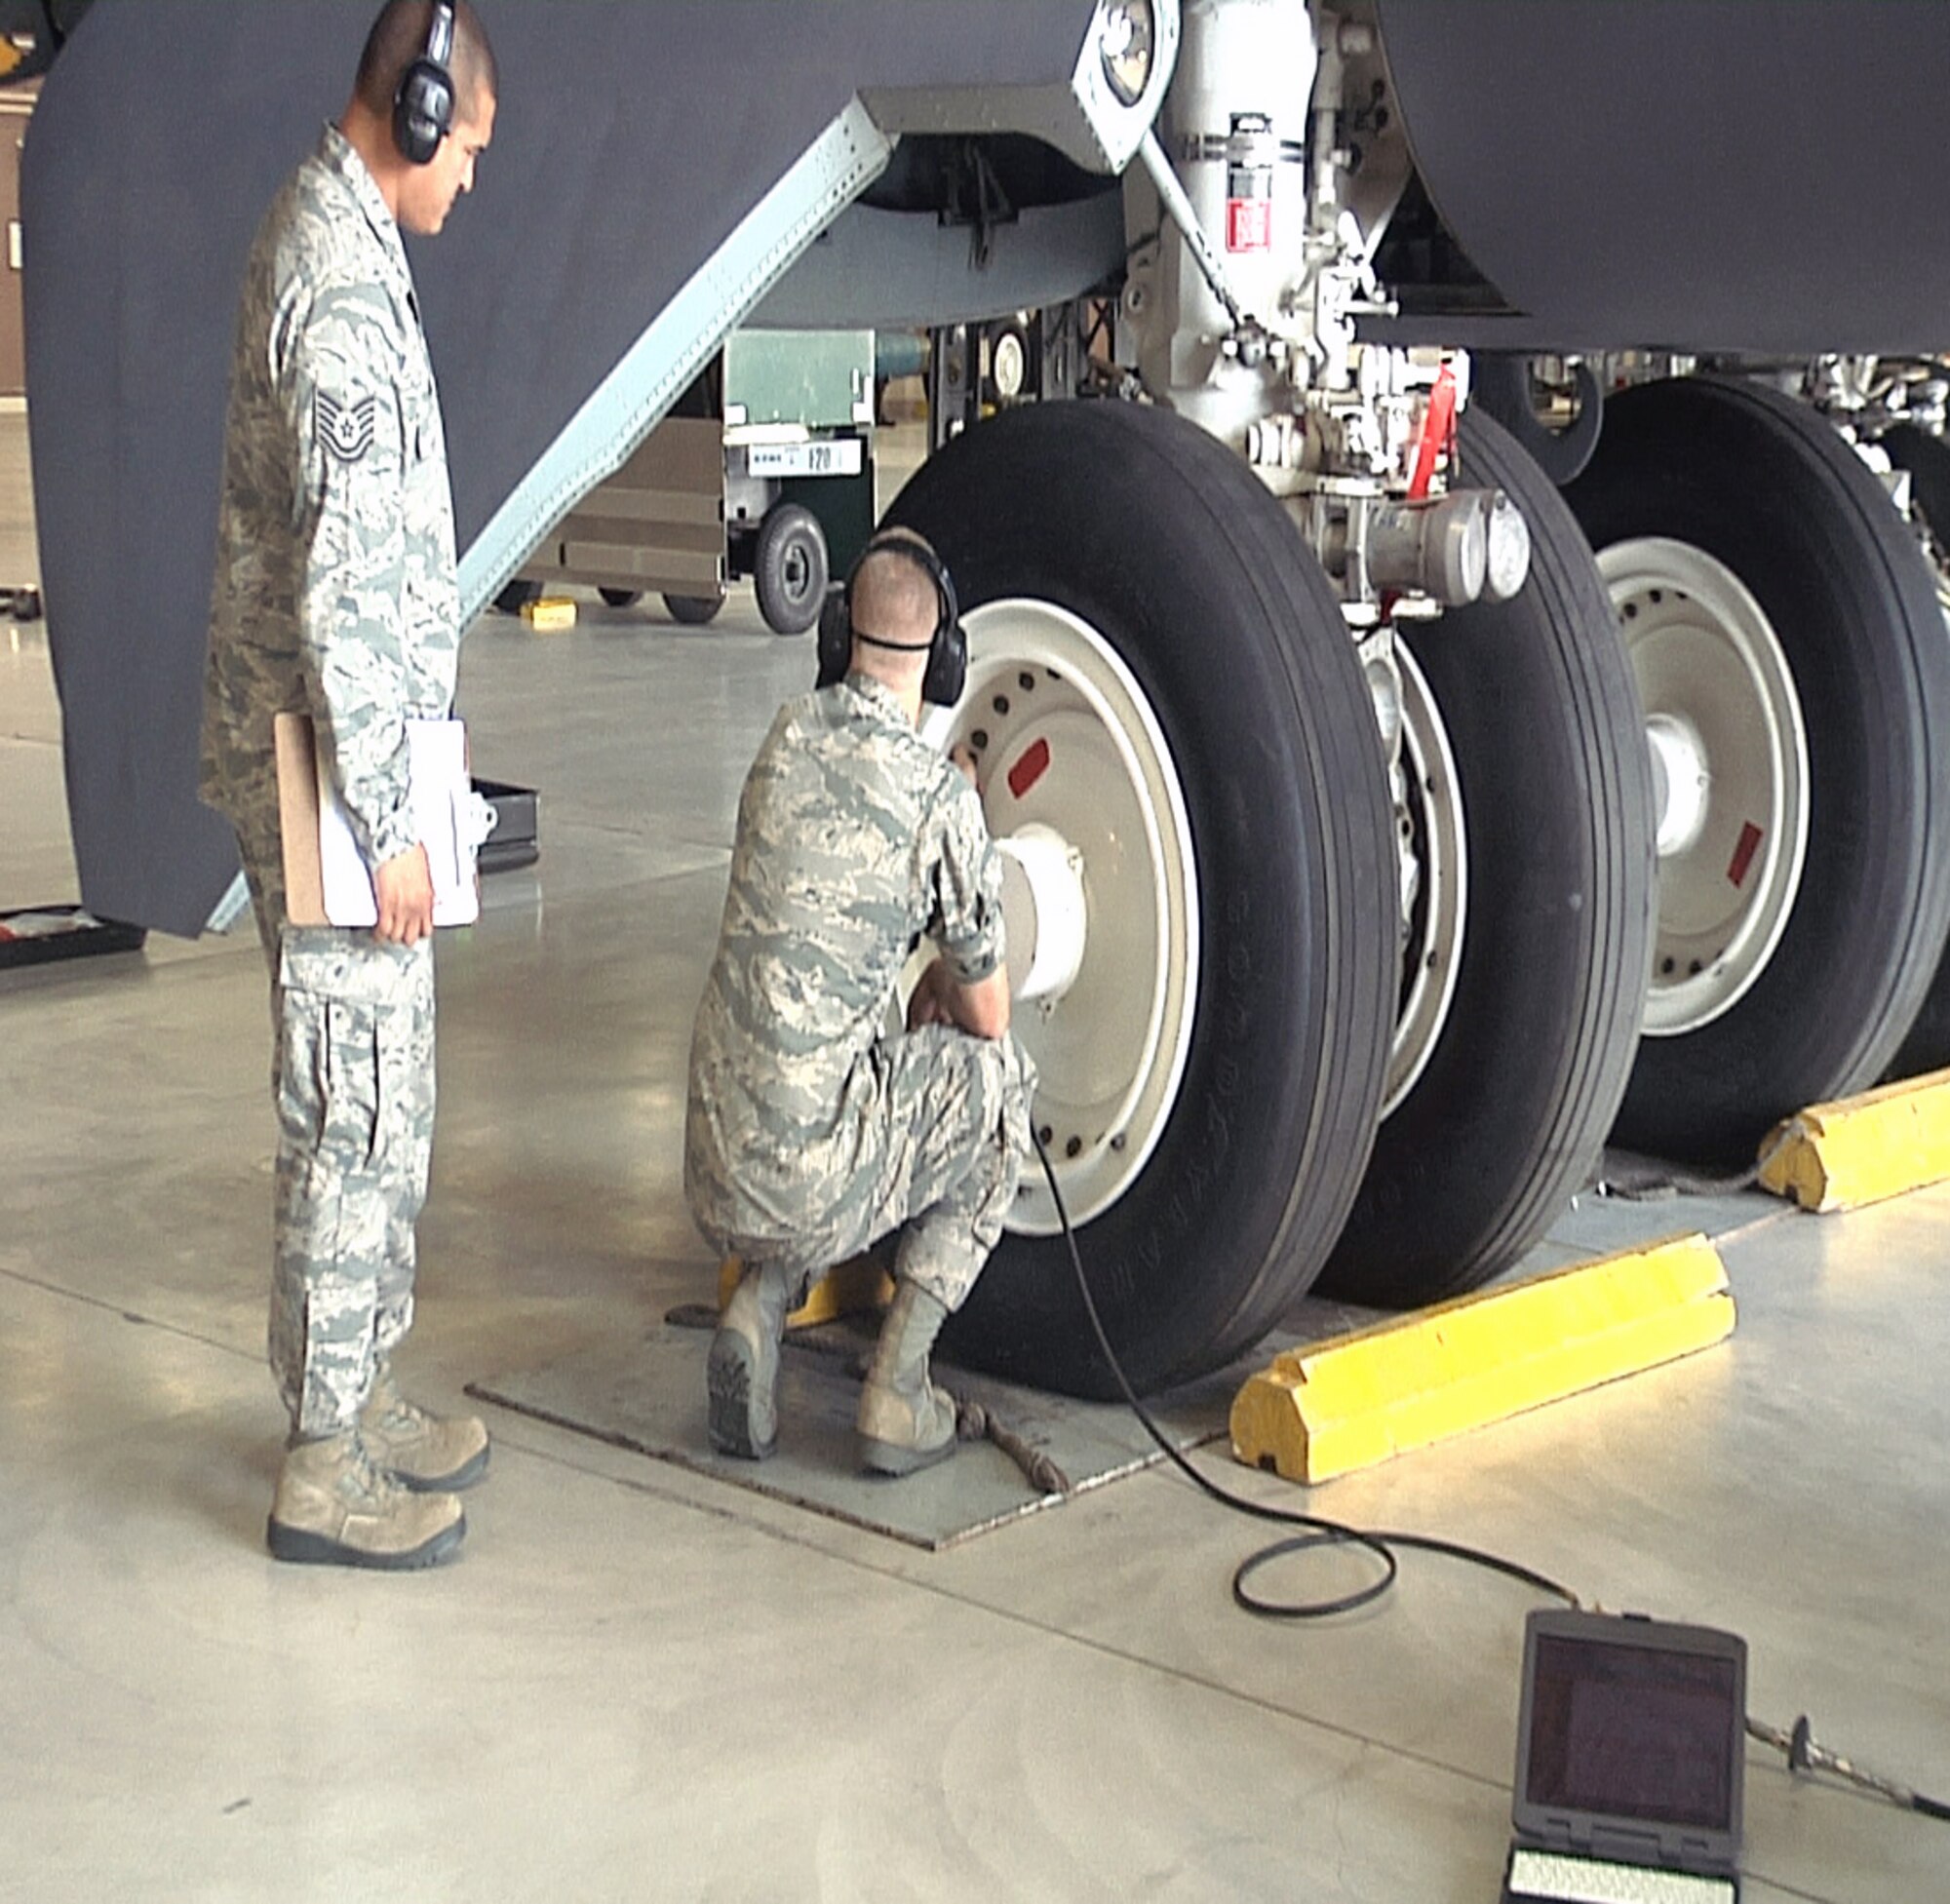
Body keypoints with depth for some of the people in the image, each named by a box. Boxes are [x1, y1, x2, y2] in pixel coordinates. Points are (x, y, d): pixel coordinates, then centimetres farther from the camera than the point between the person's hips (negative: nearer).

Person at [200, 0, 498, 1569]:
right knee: (355, 1115, -1)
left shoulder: (328, 235, 13)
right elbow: (339, 587, -24)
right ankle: (327, 1467, 10)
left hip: (331, 756, 10)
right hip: (328, 777, -10)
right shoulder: (345, 283, -20)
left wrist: (420, 726, 22)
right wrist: (387, 827, -21)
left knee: (384, 1104, 18)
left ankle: (364, 1393, 30)